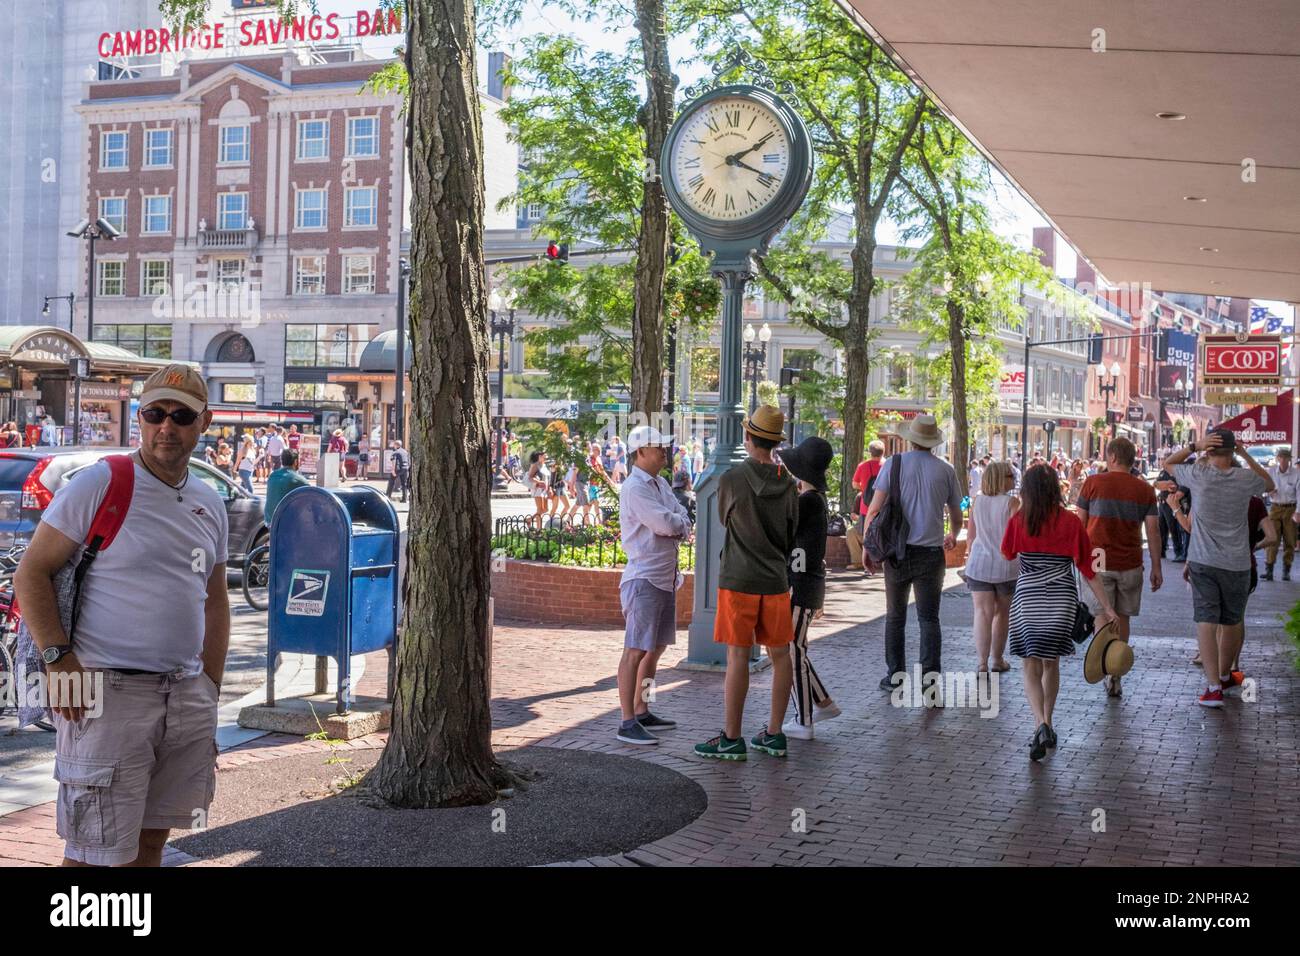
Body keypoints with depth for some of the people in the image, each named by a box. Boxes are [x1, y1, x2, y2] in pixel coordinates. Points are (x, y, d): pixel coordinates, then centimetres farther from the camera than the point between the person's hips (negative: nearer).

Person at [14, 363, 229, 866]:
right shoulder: (98, 484, -6)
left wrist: (209, 696, 15)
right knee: (94, 852, -4)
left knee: (152, 838, 14)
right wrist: (59, 658, -17)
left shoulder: (209, 503, 13)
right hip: (110, 692, -6)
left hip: (187, 695, 6)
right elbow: (30, 574, -6)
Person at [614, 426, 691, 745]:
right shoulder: (634, 488, -13)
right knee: (635, 650, -11)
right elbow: (666, 524, -21)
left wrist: (674, 525, -12)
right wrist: (678, 522, 0)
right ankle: (627, 723, -11)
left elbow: (683, 524, 9)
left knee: (656, 648, 15)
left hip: (666, 578, 10)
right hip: (644, 578, -10)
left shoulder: (661, 485, 16)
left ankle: (642, 713, 24)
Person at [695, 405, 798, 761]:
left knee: (738, 656, -2)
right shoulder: (787, 483, 1)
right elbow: (792, 533, 10)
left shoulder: (731, 479, -10)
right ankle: (774, 734, 16)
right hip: (776, 581, 4)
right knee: (780, 655, 10)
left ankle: (731, 738, 2)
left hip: (739, 581, -4)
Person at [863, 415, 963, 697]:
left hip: (898, 551, 0)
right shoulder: (945, 470, 2)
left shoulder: (894, 464, -2)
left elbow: (874, 509, -7)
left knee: (895, 617, 13)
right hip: (931, 554, 0)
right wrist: (953, 536, 35)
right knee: (929, 619, 3)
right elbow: (957, 516, 14)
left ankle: (895, 677, 19)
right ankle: (929, 681, -5)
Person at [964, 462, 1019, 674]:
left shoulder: (977, 502, 4)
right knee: (1002, 613, 14)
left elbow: (971, 536, 10)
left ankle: (982, 663, -11)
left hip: (979, 564, 2)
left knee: (983, 613, -1)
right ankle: (998, 660, 24)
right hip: (1006, 566, -2)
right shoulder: (1011, 502, -8)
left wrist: (970, 555, 25)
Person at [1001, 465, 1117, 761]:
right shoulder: (1071, 522, -6)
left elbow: (1007, 553, 11)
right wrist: (1107, 606, 1)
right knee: (1051, 664, 18)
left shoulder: (1018, 521, -8)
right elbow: (1088, 568, -4)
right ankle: (1047, 725, 26)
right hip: (1062, 600, 2)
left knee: (1032, 668, 2)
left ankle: (1041, 726, -19)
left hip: (1027, 600, -2)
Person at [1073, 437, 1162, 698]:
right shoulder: (1145, 490, 1)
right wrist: (1157, 567, 6)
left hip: (1098, 560, -2)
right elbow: (1153, 529, 0)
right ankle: (1115, 678, 17)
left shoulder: (1093, 483, -5)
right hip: (1130, 563, 2)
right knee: (1122, 618, 13)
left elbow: (1080, 523, -1)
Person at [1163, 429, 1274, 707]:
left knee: (1206, 621, -4)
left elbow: (1168, 463, 11)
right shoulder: (1246, 479, -4)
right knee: (1232, 622, 17)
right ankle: (1224, 675, 34)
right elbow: (1270, 485, 20)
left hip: (1203, 561, -1)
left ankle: (1213, 687, -14)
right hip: (1237, 564, 1)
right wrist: (1246, 455, 12)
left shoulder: (1198, 475, -7)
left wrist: (1194, 446, 0)